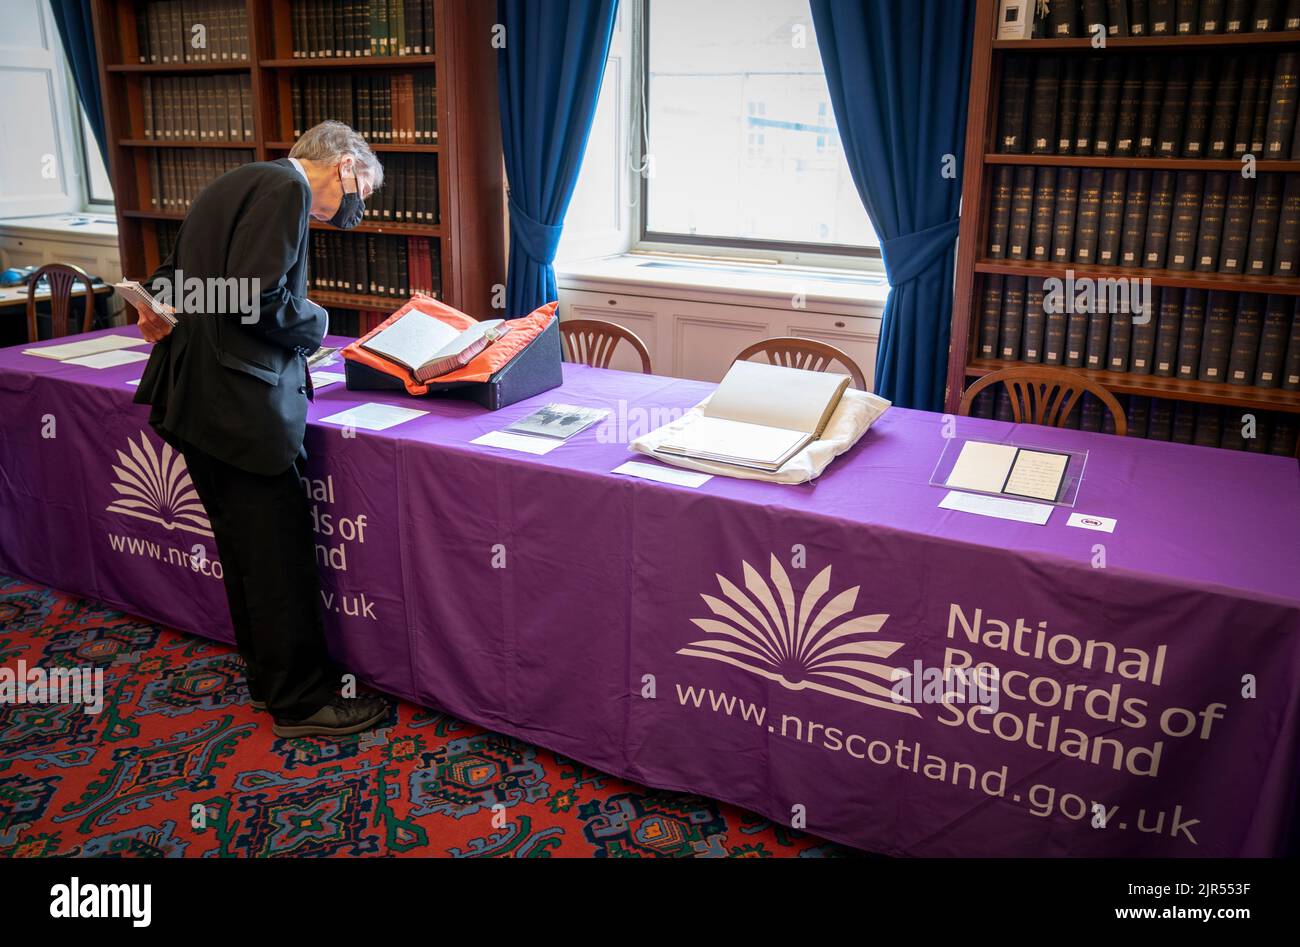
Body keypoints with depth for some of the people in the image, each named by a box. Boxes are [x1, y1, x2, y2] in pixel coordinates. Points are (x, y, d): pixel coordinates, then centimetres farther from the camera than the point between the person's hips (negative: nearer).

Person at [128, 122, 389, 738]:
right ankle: (301, 700, 11)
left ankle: (268, 675, 32)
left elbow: (177, 272, 24)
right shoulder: (286, 188, -12)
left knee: (247, 549, 18)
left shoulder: (239, 182, 19)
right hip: (239, 404, -10)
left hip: (197, 400, 10)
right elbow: (261, 294, -21)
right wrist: (314, 323, -7)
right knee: (280, 555, -1)